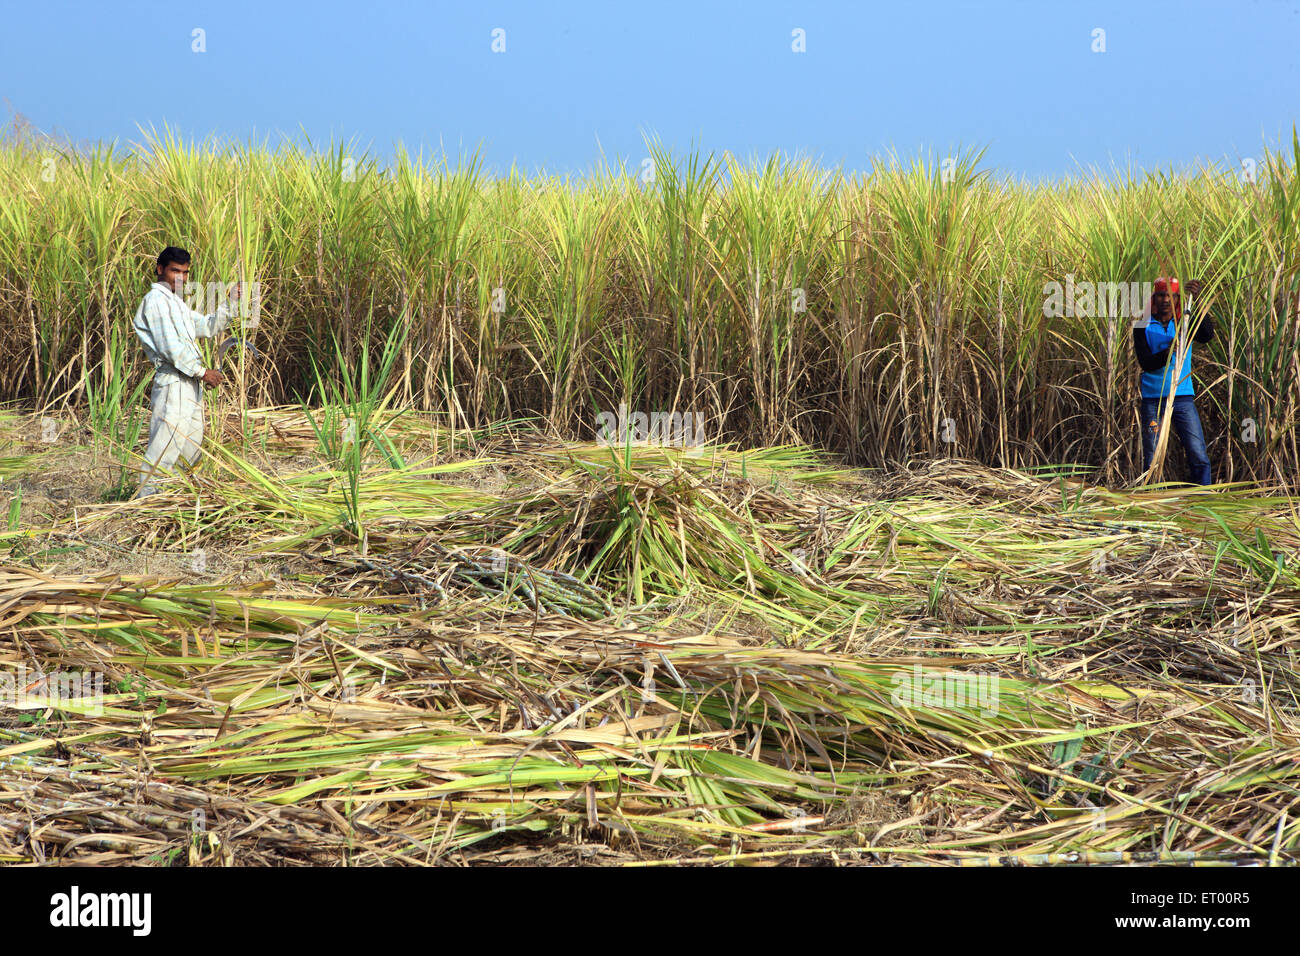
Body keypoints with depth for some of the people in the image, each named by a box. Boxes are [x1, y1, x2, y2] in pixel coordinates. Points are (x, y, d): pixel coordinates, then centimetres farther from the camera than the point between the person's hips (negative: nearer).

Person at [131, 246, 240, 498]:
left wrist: (232, 302, 12)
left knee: (192, 446, 15)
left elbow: (208, 326, 23)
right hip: (173, 383, -10)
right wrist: (202, 371, -16)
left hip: (190, 384, 10)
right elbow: (170, 347, -18)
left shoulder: (176, 302, 21)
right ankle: (147, 497, -8)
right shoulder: (156, 300, -10)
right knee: (165, 447, -11)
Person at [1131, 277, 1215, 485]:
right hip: (1153, 399, -1)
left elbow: (1207, 335, -15)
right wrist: (1170, 349, -26)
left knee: (1199, 458, -6)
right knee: (1151, 461, 1)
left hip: (1183, 397, 1)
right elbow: (1146, 364, -8)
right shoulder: (1143, 328, 3)